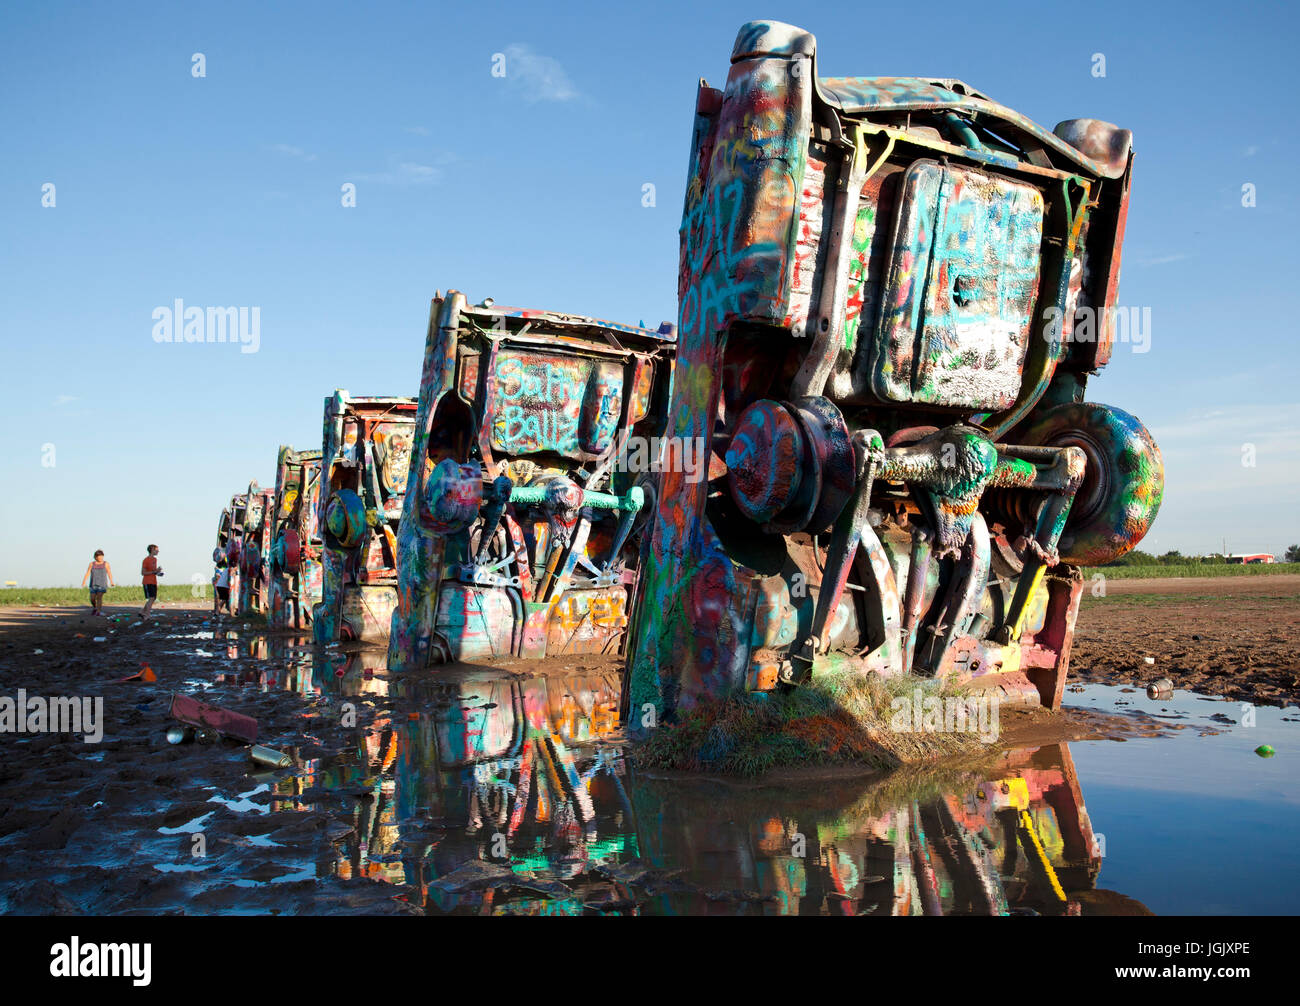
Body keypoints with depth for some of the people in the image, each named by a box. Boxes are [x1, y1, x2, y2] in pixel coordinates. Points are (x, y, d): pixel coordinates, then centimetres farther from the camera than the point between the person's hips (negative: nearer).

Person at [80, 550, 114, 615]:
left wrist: (111, 582, -12)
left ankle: (98, 611, -15)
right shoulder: (92, 564, 5)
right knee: (92, 598, 1)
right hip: (93, 584, 2)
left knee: (99, 597, -14)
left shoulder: (106, 564, 2)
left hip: (102, 584, -2)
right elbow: (87, 573, 1)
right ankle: (94, 607, 30)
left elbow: (109, 573, -2)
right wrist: (84, 581, -12)